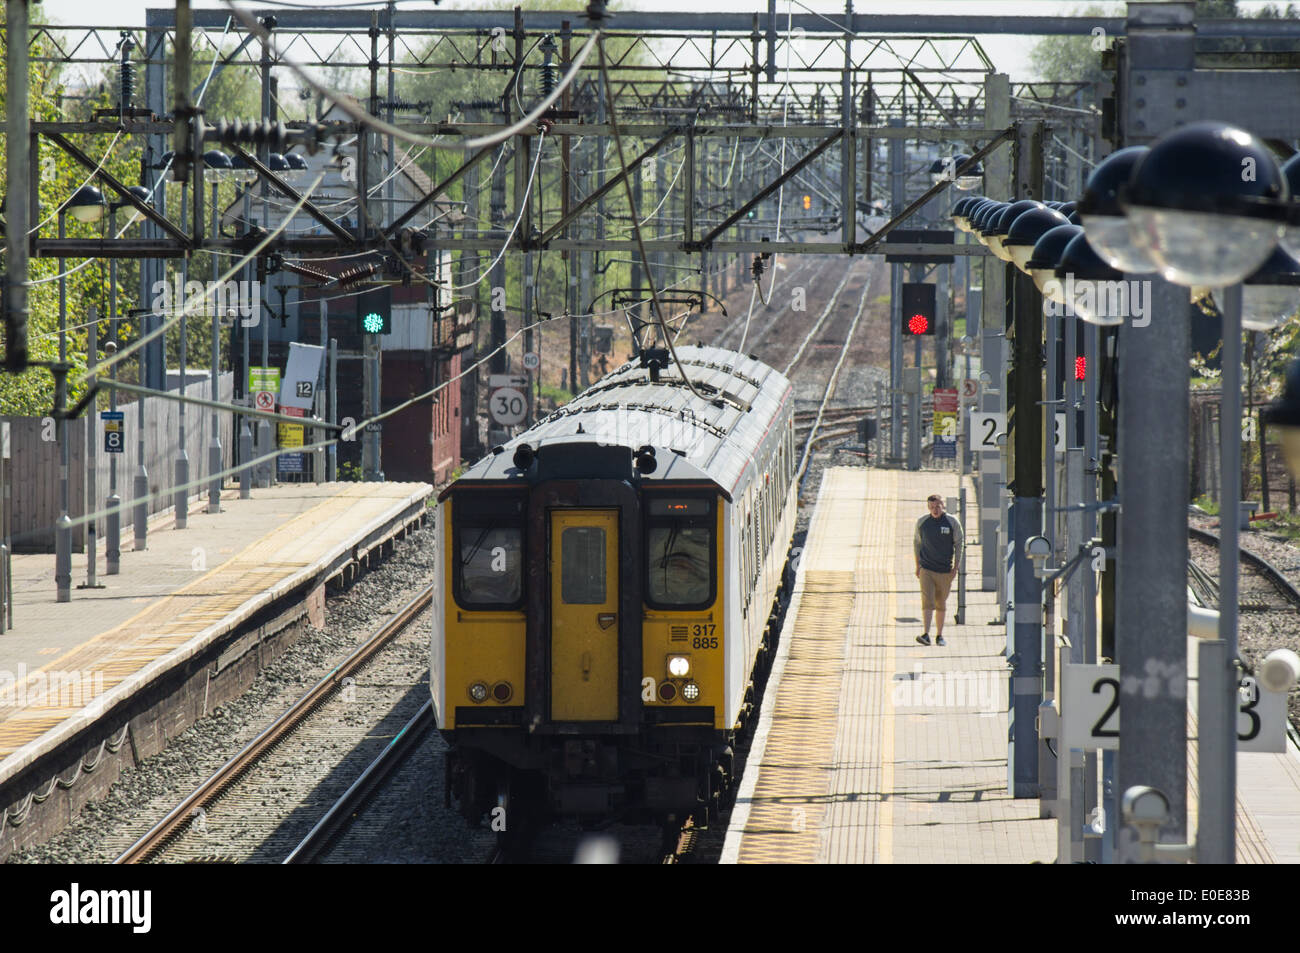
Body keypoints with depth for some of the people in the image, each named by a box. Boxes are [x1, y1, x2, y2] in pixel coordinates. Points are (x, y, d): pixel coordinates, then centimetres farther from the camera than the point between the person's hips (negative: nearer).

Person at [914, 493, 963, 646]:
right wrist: (917, 566, 9)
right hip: (926, 569, -1)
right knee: (927, 602, -14)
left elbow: (958, 544, 4)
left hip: (945, 570, 1)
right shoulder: (922, 522, 3)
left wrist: (956, 567, -2)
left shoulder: (952, 522, -1)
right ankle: (926, 634, -21)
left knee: (941, 604, 9)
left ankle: (939, 635, 19)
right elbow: (916, 543, 13)